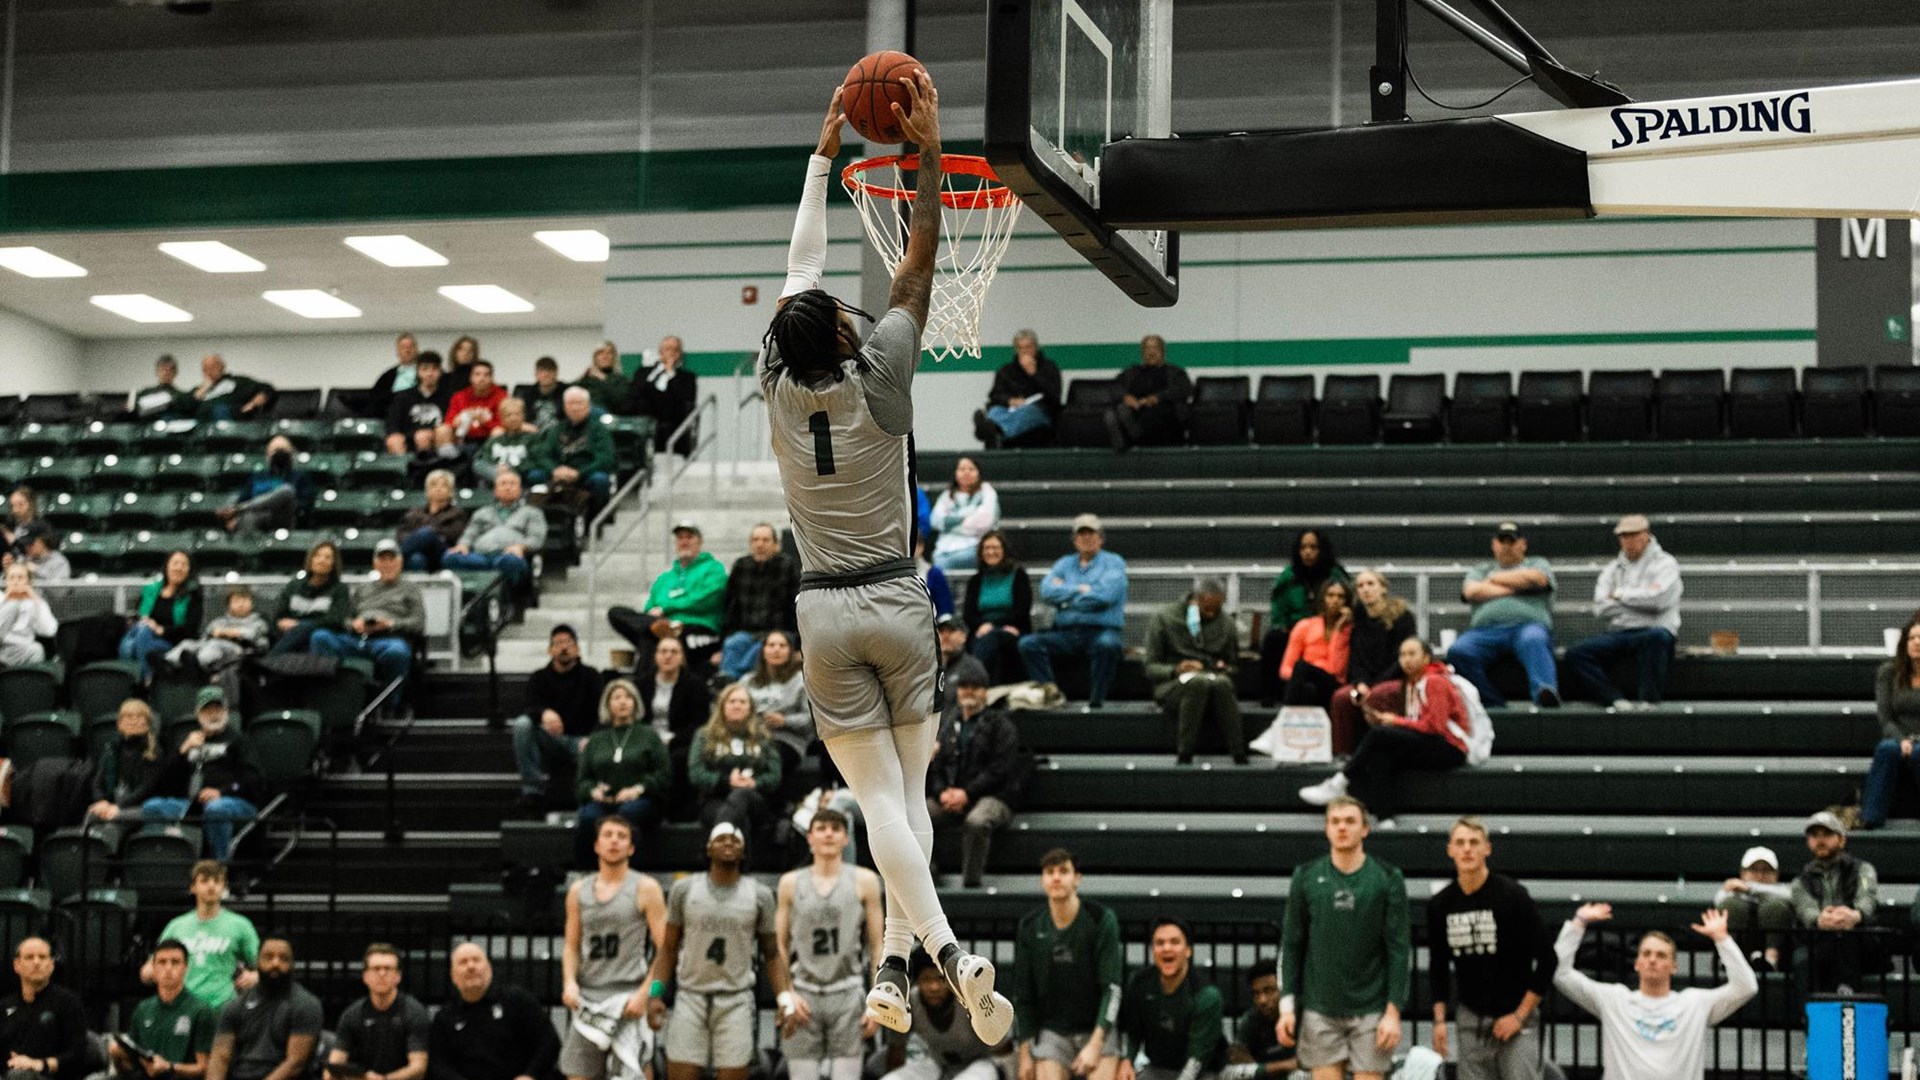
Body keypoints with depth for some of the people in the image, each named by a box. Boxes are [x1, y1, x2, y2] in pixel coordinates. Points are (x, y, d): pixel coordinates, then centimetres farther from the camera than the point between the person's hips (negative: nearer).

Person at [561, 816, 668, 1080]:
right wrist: (569, 982, -2)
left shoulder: (645, 888, -1)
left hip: (628, 998, -5)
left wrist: (645, 993, -15)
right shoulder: (578, 890, 12)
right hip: (587, 997, 5)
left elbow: (665, 950, -5)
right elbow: (571, 946, 17)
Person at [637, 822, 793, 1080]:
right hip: (691, 998, 0)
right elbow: (668, 948, 9)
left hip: (736, 1001, 0)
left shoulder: (759, 896, 4)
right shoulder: (684, 890, 4)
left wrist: (785, 999, -5)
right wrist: (655, 993, -2)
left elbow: (771, 954, 8)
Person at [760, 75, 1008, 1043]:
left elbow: (801, 267, 7)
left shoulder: (779, 388, -4)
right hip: (897, 600, -1)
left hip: (825, 610, 1)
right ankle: (893, 969, -1)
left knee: (880, 799, -3)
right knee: (911, 790, 8)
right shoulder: (877, 379, -10)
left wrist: (824, 153, 17)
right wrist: (926, 149, 5)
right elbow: (919, 263, -3)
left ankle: (948, 952, -21)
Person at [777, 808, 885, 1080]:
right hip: (803, 995, 1)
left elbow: (877, 946, 5)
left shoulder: (864, 881, 4)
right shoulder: (791, 883, 6)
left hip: (848, 995, -1)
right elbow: (779, 945, 8)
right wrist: (786, 995, -4)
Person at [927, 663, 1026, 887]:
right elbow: (936, 766, 16)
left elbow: (999, 769, -5)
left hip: (992, 796, -5)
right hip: (950, 796, 5)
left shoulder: (1000, 724, 7)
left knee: (976, 822, -40)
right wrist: (942, 792, -6)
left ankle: (971, 880, -32)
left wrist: (967, 793, -14)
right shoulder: (947, 725, 22)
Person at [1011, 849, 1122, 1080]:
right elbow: (1022, 995, 9)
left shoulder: (1102, 919, -9)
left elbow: (1112, 987, -13)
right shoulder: (1029, 927, 1)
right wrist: (1024, 1052, 5)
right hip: (1052, 1031, 2)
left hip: (1099, 1029, -2)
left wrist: (1095, 1045, -21)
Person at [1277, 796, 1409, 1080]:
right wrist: (1287, 1006, 1)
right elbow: (1291, 945, 7)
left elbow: (1400, 948, -1)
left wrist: (1394, 1010, -8)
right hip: (1319, 1010, 1)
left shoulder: (1388, 878, 0)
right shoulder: (1306, 877, 4)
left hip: (1371, 1010, -1)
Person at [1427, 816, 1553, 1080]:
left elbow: (1546, 959, -8)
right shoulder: (1440, 905, 2)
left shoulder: (1512, 895, -10)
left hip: (1515, 1018, -4)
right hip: (1470, 1019, 4)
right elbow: (1438, 966, 14)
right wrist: (1439, 1019, 5)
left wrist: (1520, 1015, -10)